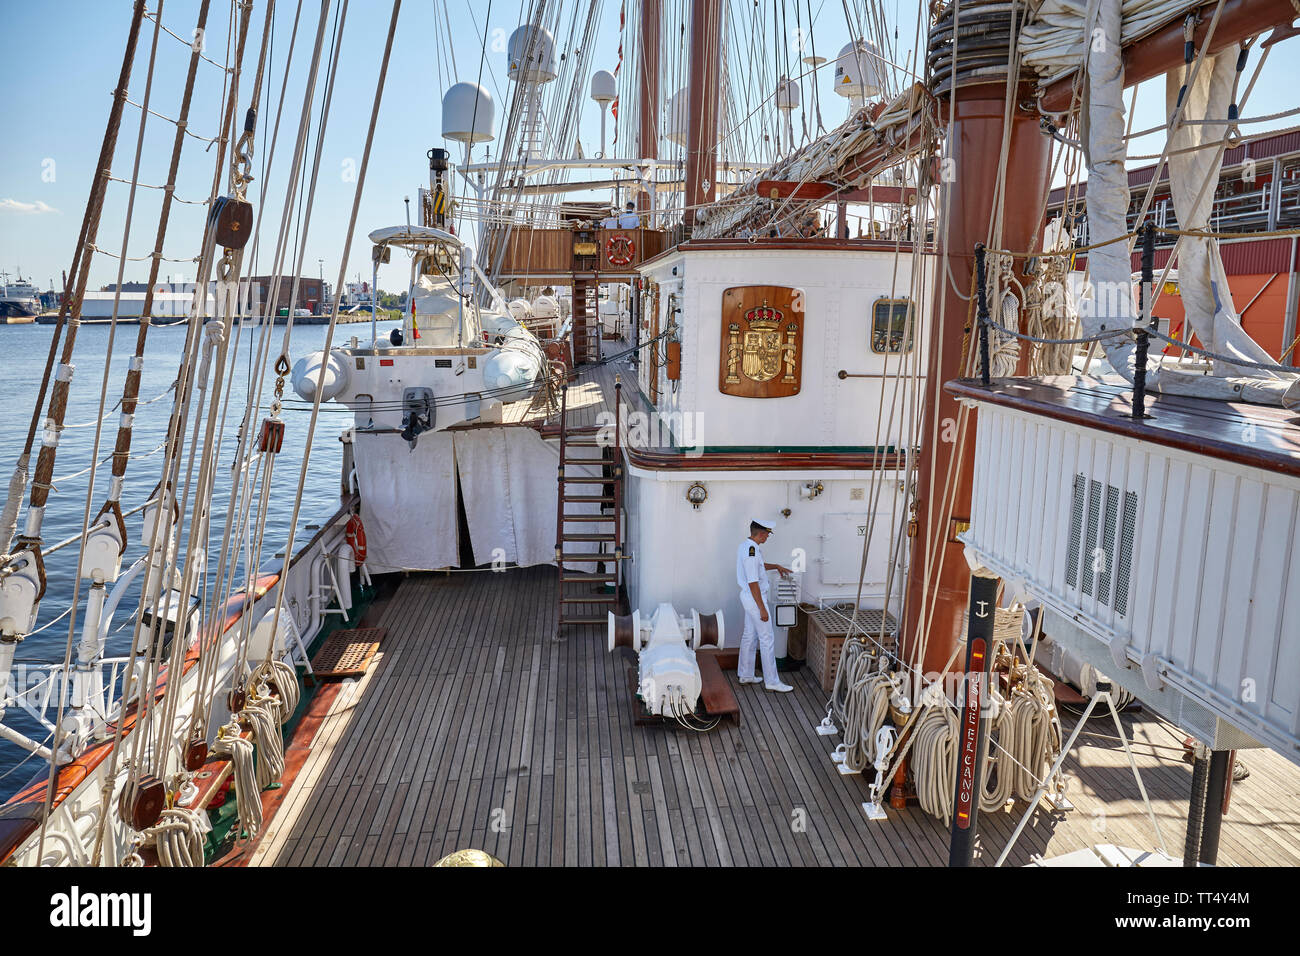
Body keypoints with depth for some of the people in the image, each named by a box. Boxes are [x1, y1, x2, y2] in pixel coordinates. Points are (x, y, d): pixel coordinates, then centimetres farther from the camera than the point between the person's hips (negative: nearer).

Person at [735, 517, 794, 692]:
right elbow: (753, 583, -25)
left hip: (748, 597, 10)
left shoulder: (745, 546, 7)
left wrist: (776, 566, 27)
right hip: (755, 599, -10)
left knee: (749, 636, 17)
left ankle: (745, 675, 27)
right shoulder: (751, 551, -25)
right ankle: (772, 681, 5)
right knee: (767, 639, -2)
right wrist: (762, 609, -22)